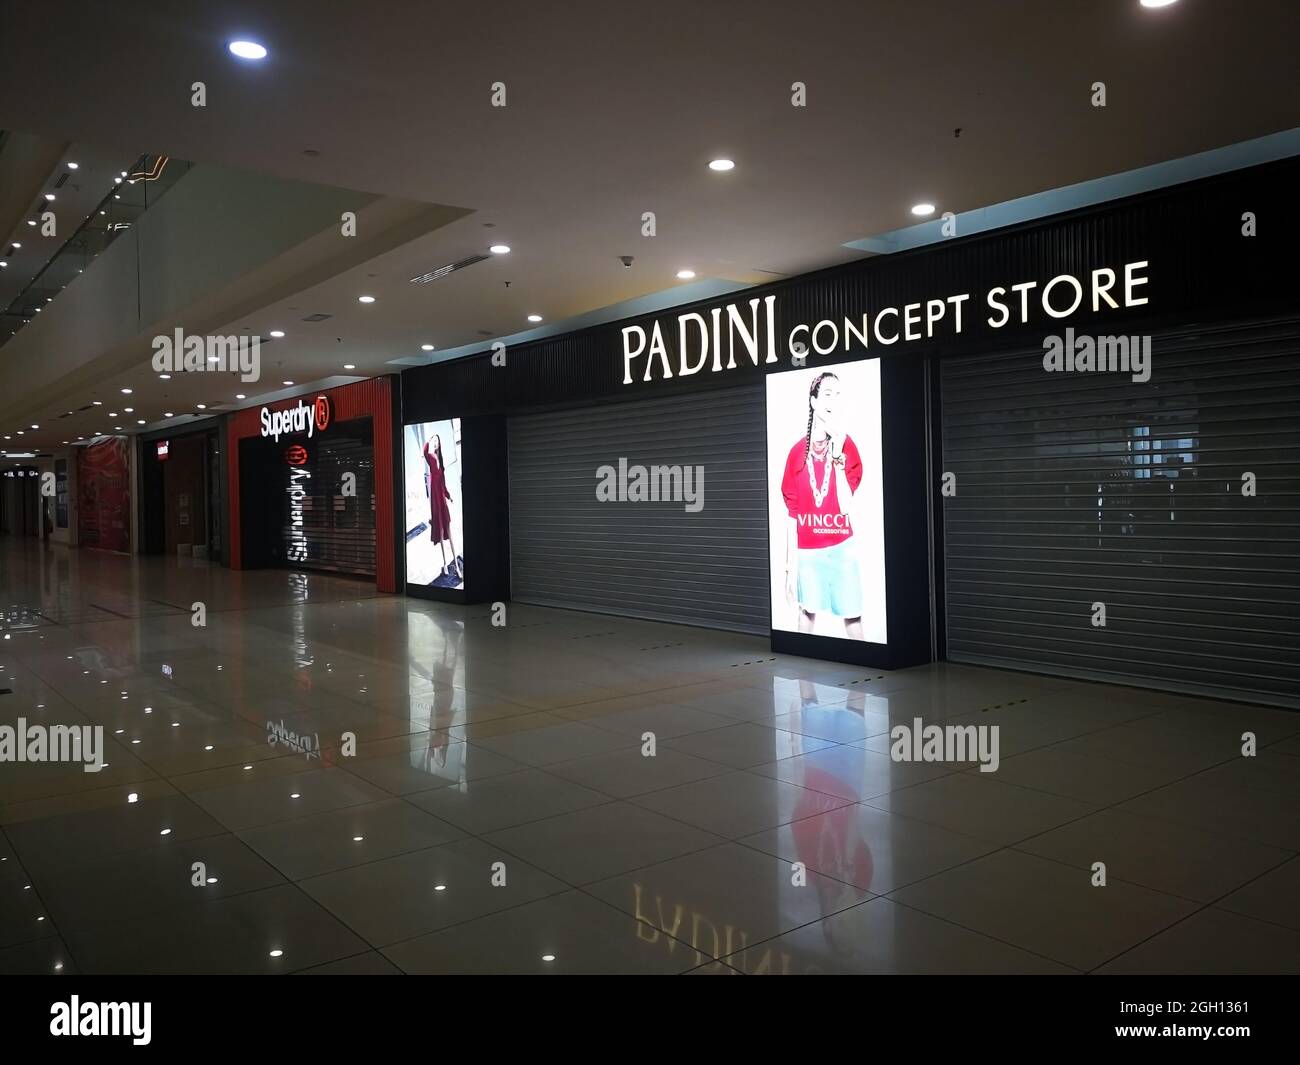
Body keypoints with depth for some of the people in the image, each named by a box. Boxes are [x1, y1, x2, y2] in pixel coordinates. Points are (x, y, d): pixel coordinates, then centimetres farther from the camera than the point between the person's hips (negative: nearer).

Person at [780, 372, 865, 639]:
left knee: (853, 619, 1)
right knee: (807, 611, 10)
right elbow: (791, 513, 2)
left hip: (842, 548, -1)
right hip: (806, 550, 1)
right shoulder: (797, 451, -2)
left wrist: (837, 453, -18)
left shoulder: (847, 445, -4)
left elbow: (845, 507, -13)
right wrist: (790, 567, 1)